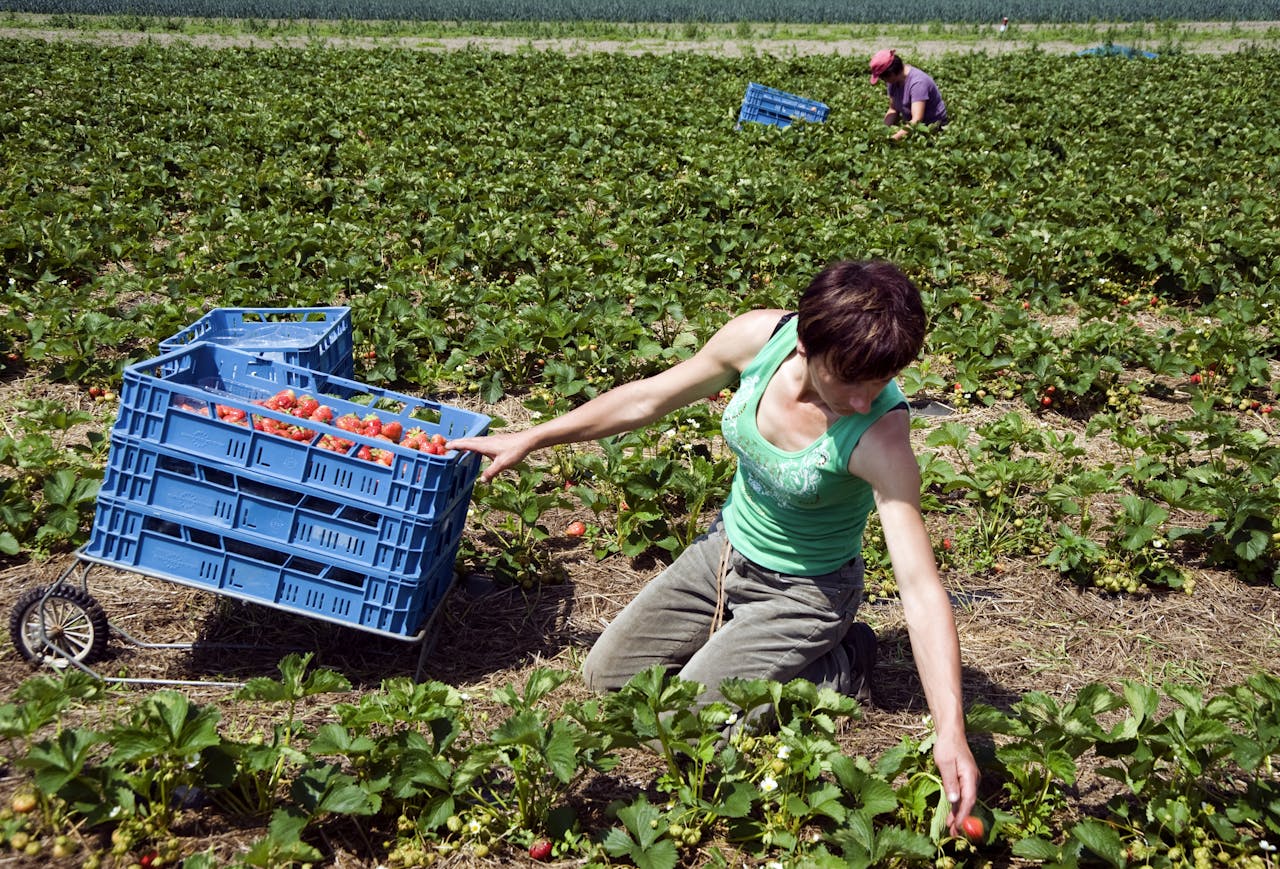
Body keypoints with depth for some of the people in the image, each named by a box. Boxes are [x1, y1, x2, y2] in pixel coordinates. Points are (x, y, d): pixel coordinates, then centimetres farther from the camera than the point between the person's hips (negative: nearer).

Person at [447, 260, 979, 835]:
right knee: (605, 675, 11)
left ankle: (839, 664, 6)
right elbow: (649, 400, -6)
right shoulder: (759, 337, -22)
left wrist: (950, 731, -44)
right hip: (725, 547, 5)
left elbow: (922, 588, -35)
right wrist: (531, 439, 1)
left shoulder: (880, 435, -34)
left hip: (804, 592, -5)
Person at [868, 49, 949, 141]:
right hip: (911, 125, 8)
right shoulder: (893, 81, -3)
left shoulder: (917, 82, -27)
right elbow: (893, 110, 4)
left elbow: (916, 120, -34)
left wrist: (893, 138, -44)